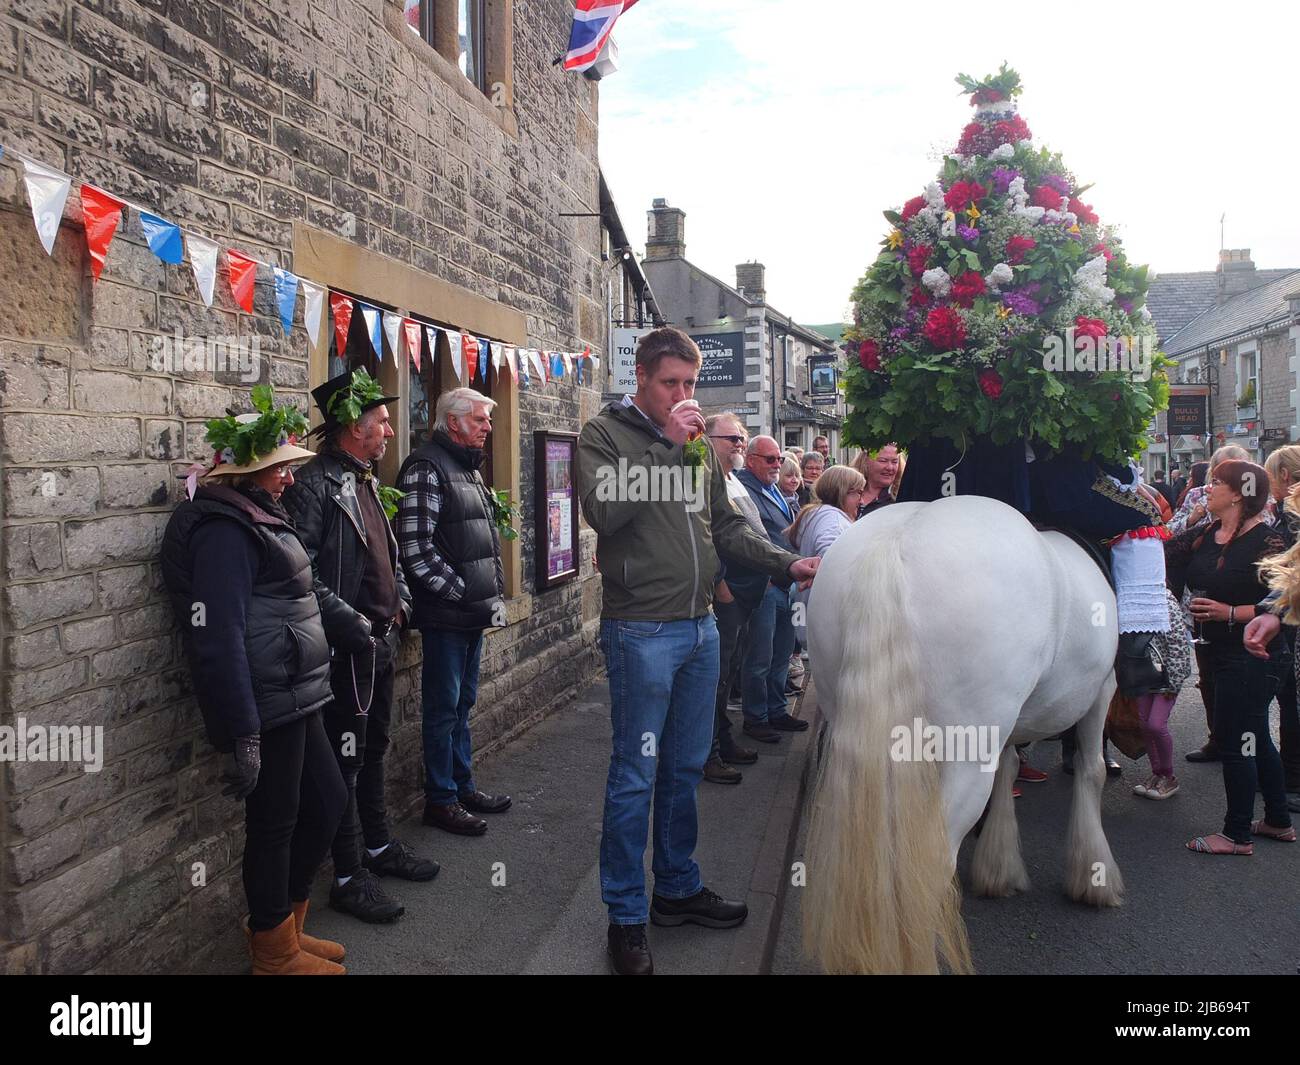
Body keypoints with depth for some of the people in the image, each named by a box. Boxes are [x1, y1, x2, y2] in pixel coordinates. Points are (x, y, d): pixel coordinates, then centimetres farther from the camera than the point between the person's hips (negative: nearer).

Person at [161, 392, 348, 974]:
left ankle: (283, 921, 35)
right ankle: (275, 952, 25)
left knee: (327, 803, 17)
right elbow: (219, 638, -23)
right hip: (266, 707, -10)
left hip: (294, 699, 10)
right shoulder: (224, 529, -17)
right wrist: (242, 735, -23)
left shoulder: (257, 517, 13)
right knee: (274, 823, 6)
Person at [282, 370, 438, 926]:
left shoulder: (365, 483, 14)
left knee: (373, 748, 20)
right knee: (346, 759, 1)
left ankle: (379, 846, 34)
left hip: (381, 643, 9)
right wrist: (348, 620, -23)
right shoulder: (313, 485, -16)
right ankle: (349, 876, 11)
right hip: (346, 648, -9)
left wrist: (399, 600, 12)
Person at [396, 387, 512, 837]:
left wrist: (494, 594, 12)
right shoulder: (426, 468, -13)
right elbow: (416, 548, -20)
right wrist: (464, 594, -17)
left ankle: (464, 787, 29)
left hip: (472, 613, 9)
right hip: (444, 615, -9)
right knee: (444, 708, 1)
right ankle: (440, 800, 13)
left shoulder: (469, 469, 17)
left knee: (463, 703, 18)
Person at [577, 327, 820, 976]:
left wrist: (787, 563, 2)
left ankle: (677, 889, 33)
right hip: (641, 631, -6)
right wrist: (669, 444, -19)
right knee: (635, 775, 0)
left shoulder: (699, 443, 13)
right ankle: (626, 916, 14)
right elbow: (603, 510, -22)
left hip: (700, 627, 7)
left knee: (685, 768, 16)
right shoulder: (605, 434, -5)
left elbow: (727, 527, 15)